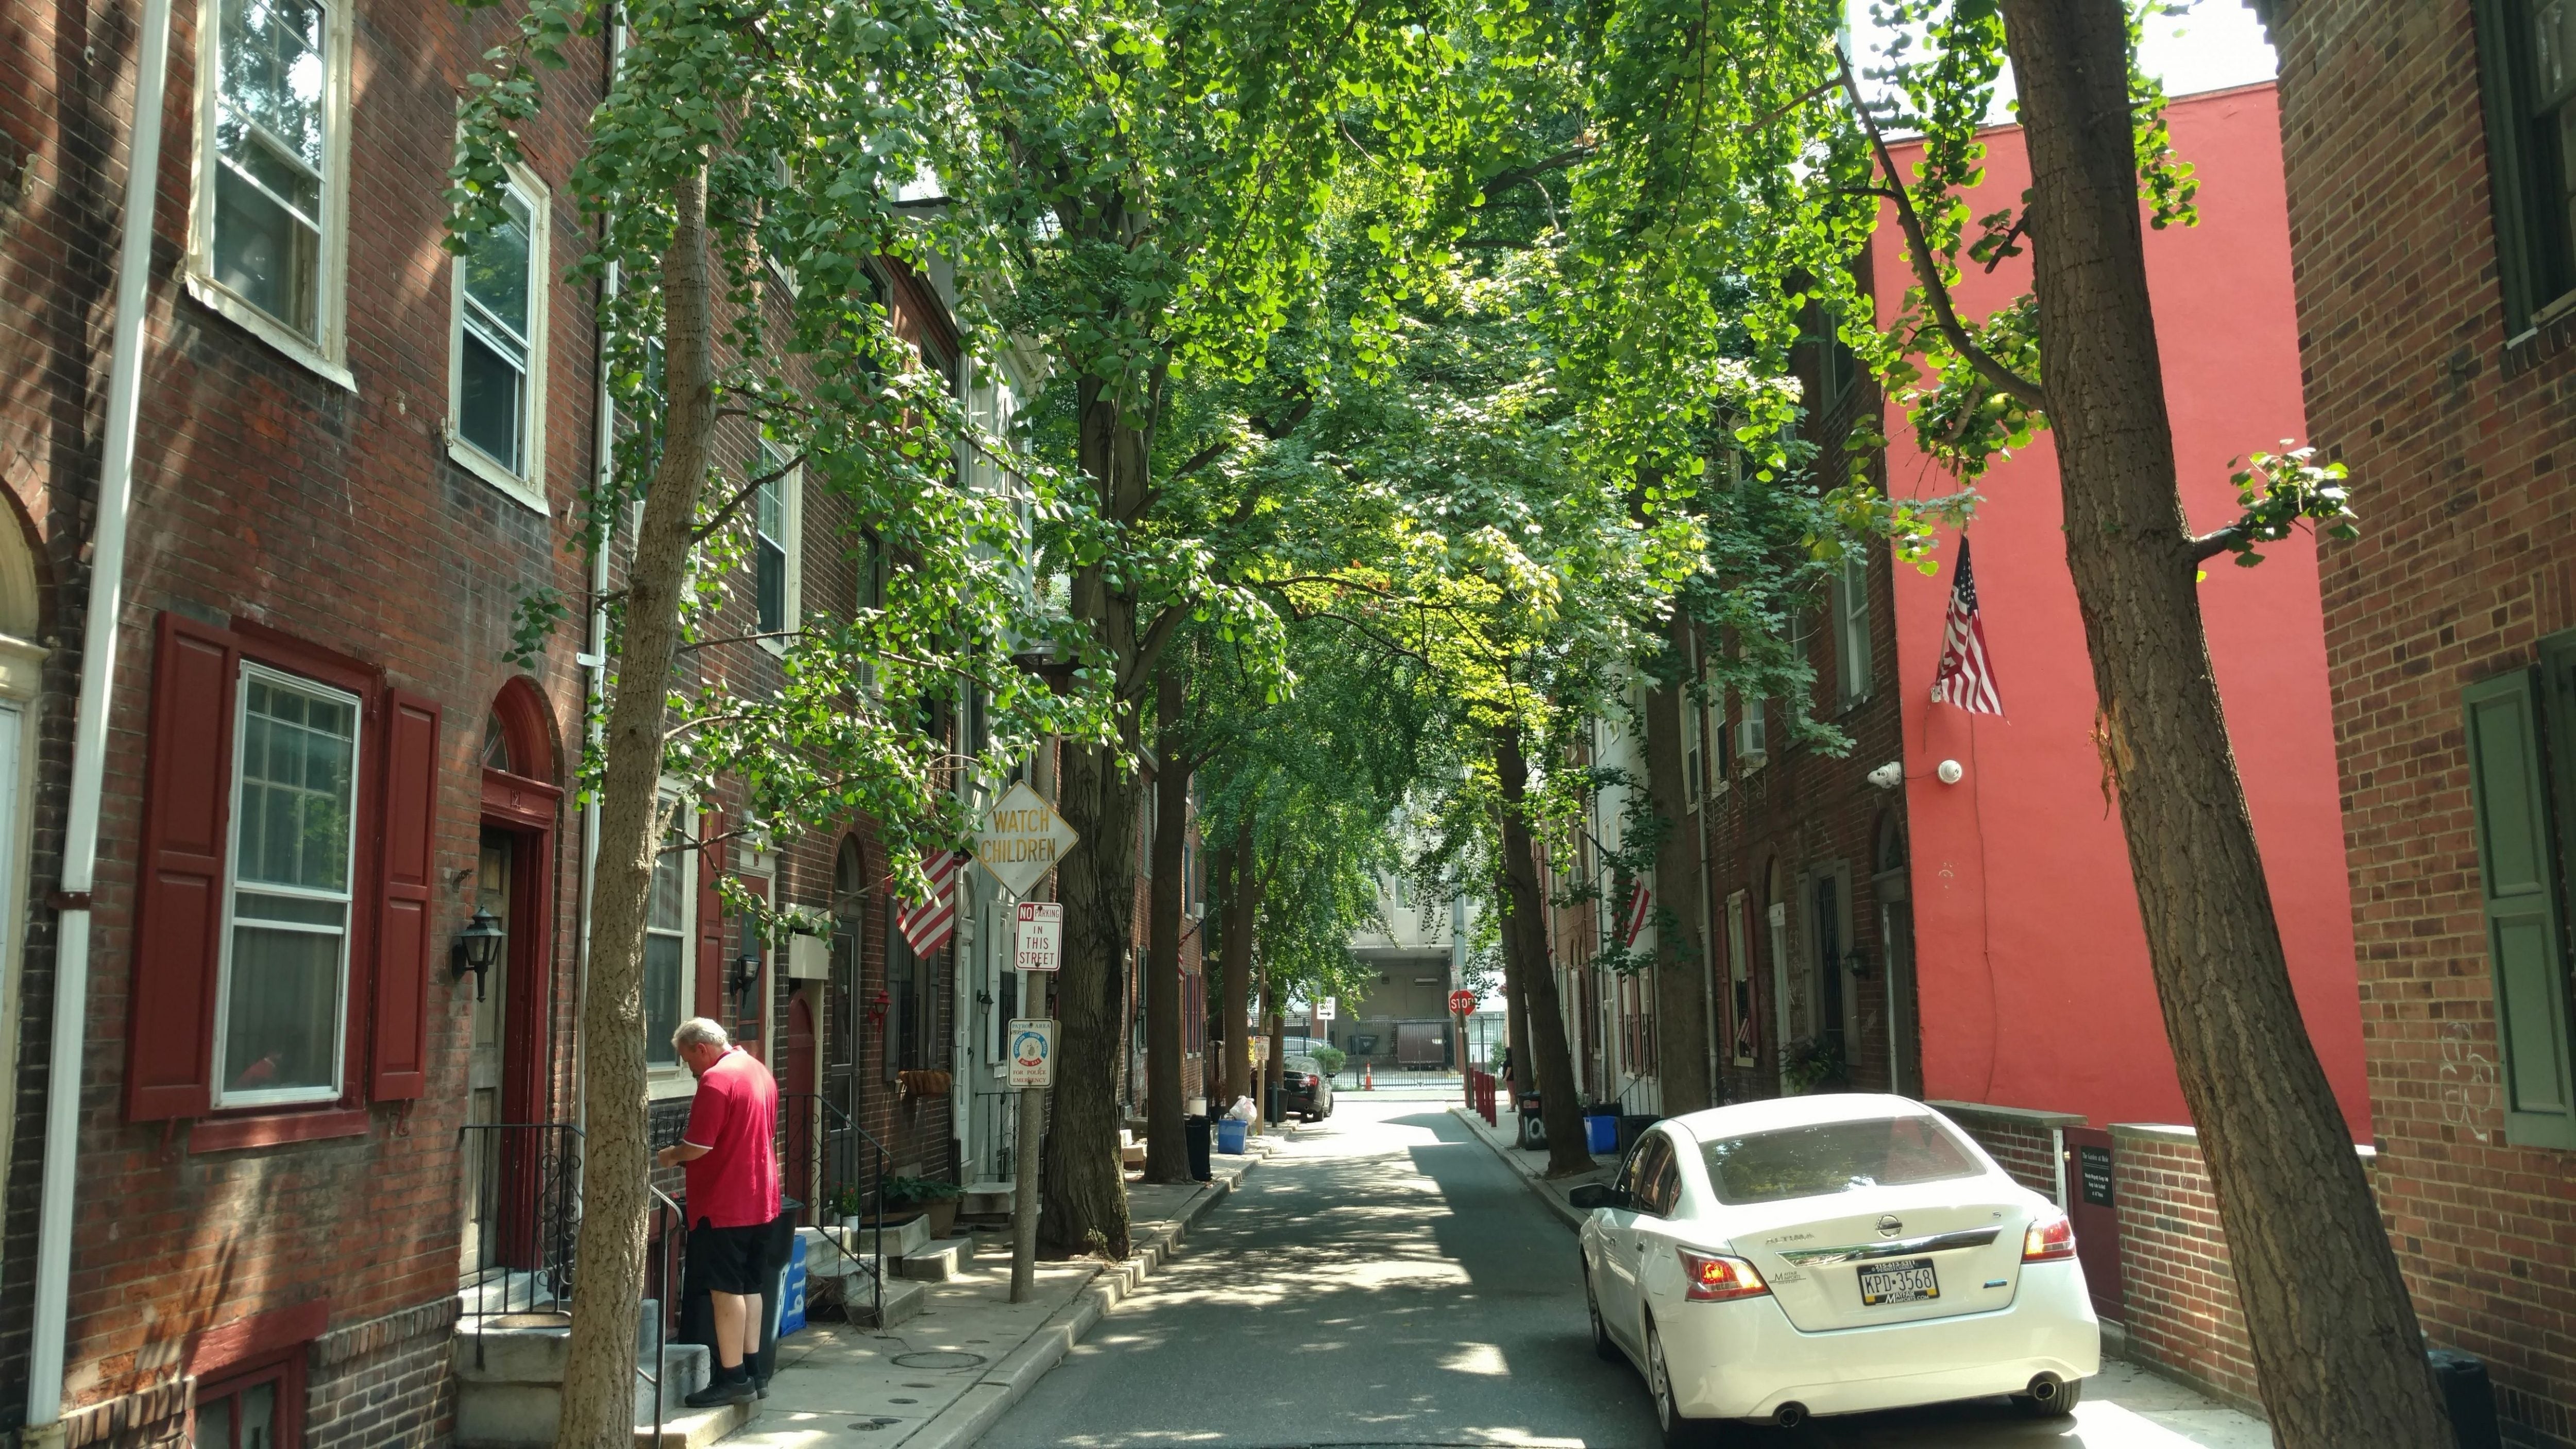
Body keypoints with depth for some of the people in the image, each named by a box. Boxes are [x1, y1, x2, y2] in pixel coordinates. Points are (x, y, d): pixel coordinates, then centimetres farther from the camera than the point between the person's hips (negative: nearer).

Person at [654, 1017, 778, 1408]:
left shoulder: (716, 1079, -17)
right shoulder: (759, 1071, 13)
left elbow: (699, 1145, -22)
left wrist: (671, 1155, -1)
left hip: (723, 1205, -9)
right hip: (761, 1200, 9)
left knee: (726, 1290, -2)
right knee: (749, 1287, 14)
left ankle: (732, 1378, 2)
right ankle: (751, 1372, 18)